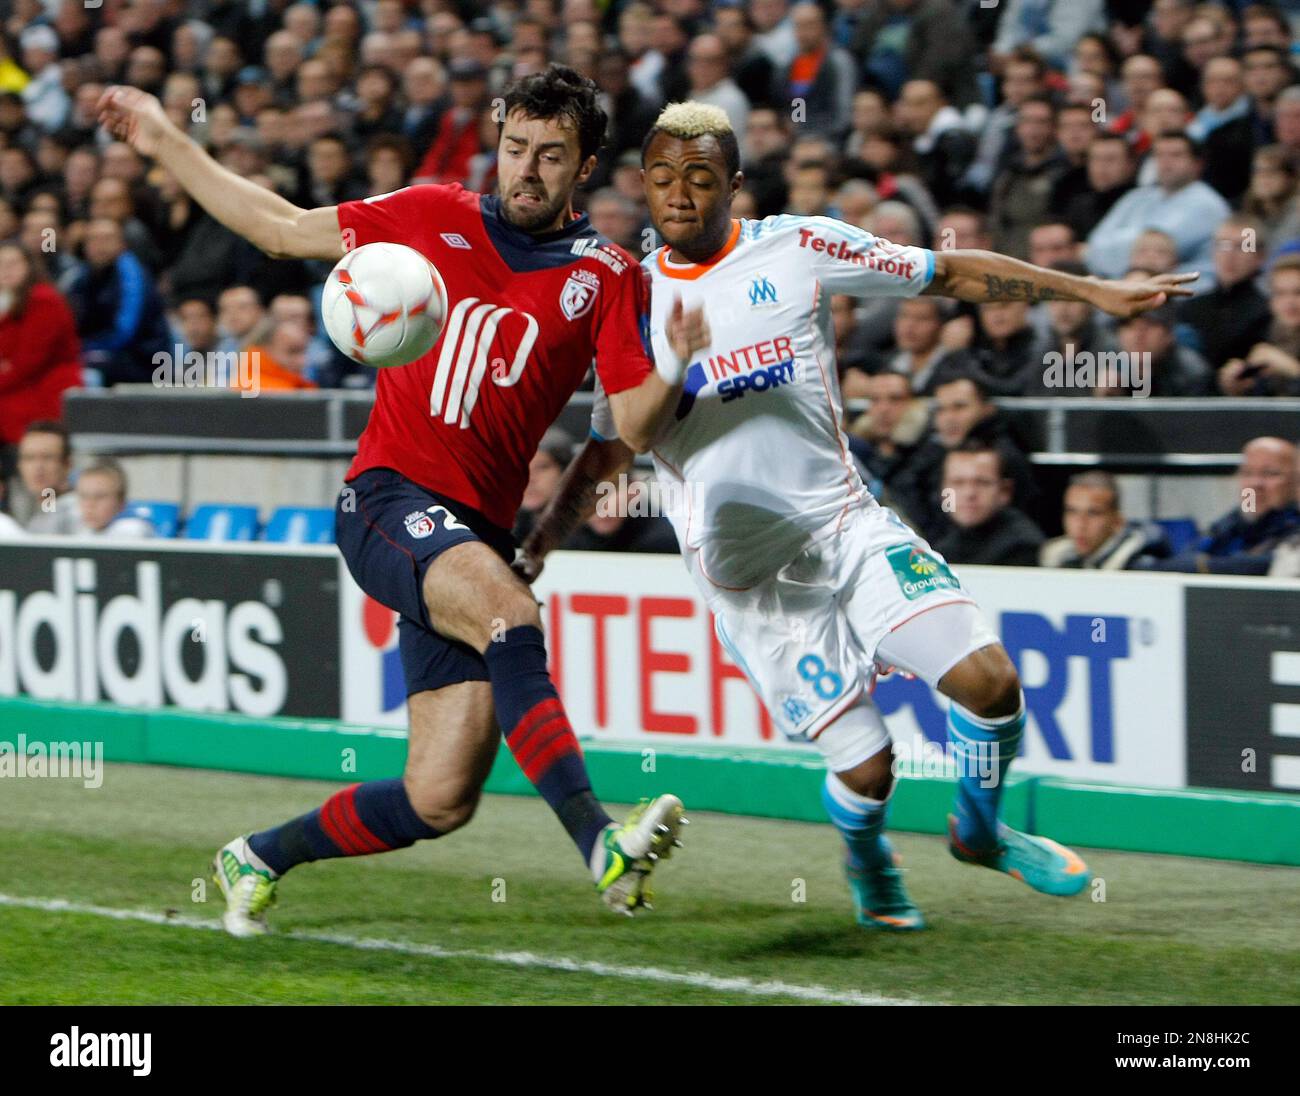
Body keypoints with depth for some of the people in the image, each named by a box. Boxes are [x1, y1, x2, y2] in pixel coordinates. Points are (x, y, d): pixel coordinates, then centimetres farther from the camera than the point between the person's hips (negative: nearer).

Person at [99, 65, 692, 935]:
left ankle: (260, 859, 23)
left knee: (442, 800, -3)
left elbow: (635, 425, -1)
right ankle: (601, 844, -46)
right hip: (389, 500, -3)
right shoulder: (434, 218, 8)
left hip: (477, 531, 3)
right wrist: (167, 143, 18)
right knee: (508, 610, -35)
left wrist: (673, 368, -22)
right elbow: (280, 227, 19)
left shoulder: (608, 279, 7)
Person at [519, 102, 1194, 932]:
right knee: (864, 766, -9)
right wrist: (549, 530, -5)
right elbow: (609, 448, 12)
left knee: (988, 679, -15)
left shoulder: (799, 249, -1)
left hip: (850, 527, 1)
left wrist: (1094, 291, 2)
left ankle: (979, 830, 15)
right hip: (748, 574, -1)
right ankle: (867, 860, 27)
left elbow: (951, 273, 5)